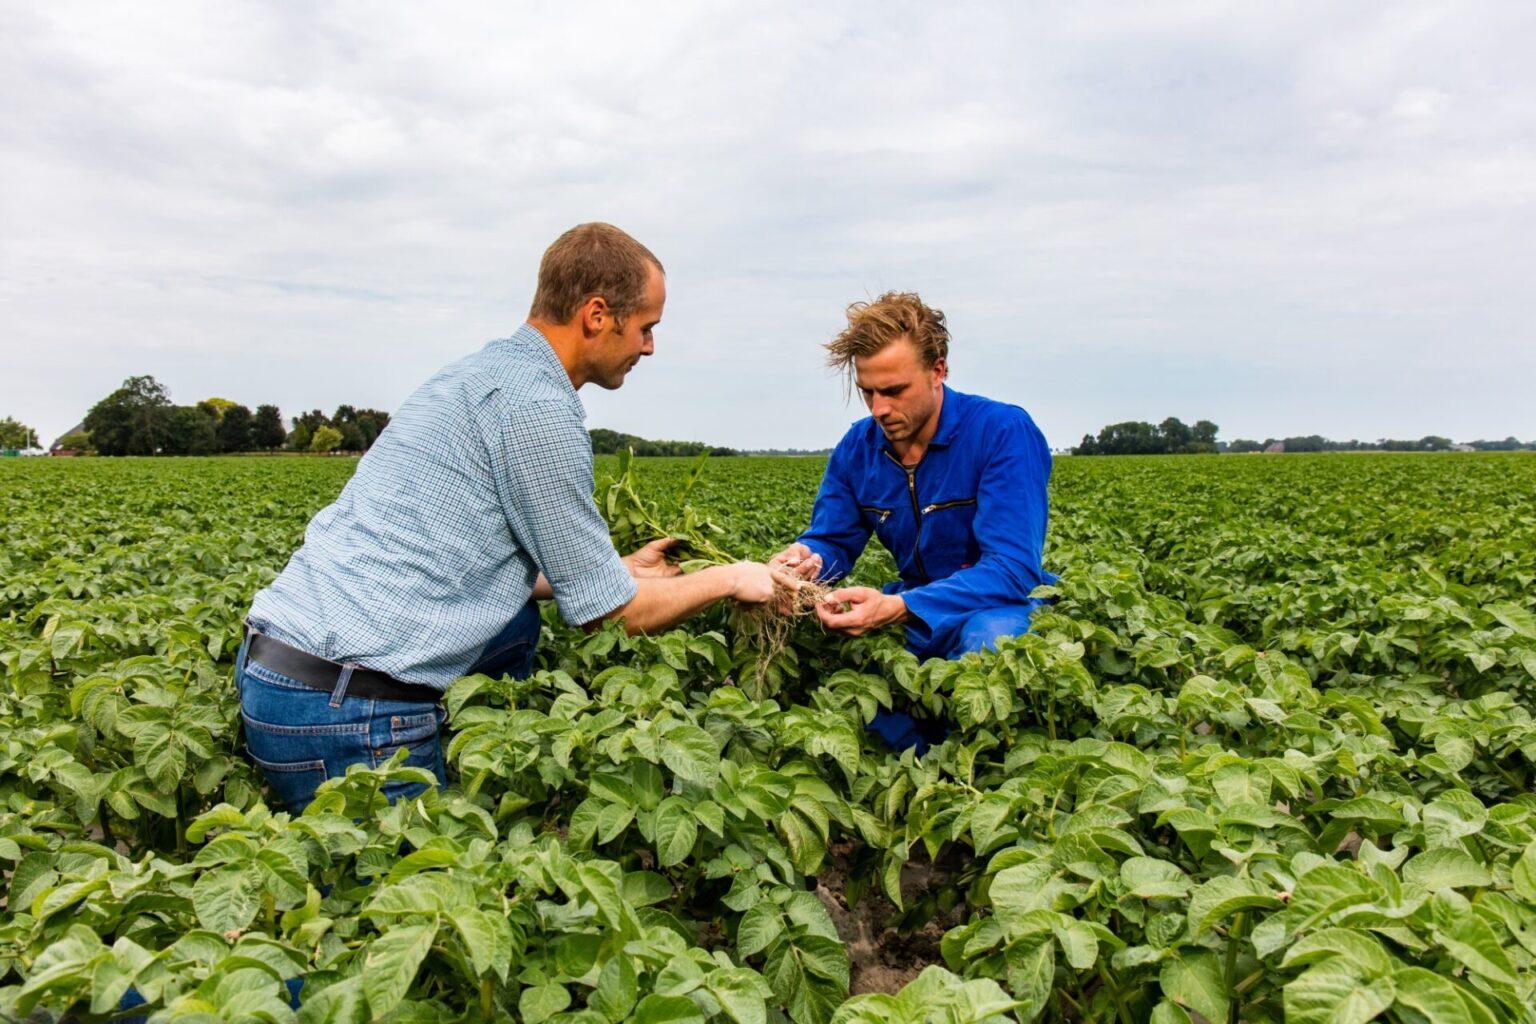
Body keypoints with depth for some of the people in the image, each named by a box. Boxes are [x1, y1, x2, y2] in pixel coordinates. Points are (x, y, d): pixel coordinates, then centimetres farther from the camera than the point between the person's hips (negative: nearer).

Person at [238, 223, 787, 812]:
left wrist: (622, 570, 23)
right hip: (344, 706, -9)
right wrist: (729, 580, 4)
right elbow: (606, 611, -11)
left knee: (520, 622, 21)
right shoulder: (538, 405, -16)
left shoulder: (485, 370, 13)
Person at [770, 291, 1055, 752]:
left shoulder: (1004, 432, -19)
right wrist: (807, 559, -22)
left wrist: (897, 609, -42)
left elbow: (1012, 568, -28)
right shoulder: (857, 447, 0)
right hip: (915, 615, 5)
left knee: (988, 634, -40)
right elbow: (832, 541, 5)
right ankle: (921, 766, -3)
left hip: (1003, 609, -5)